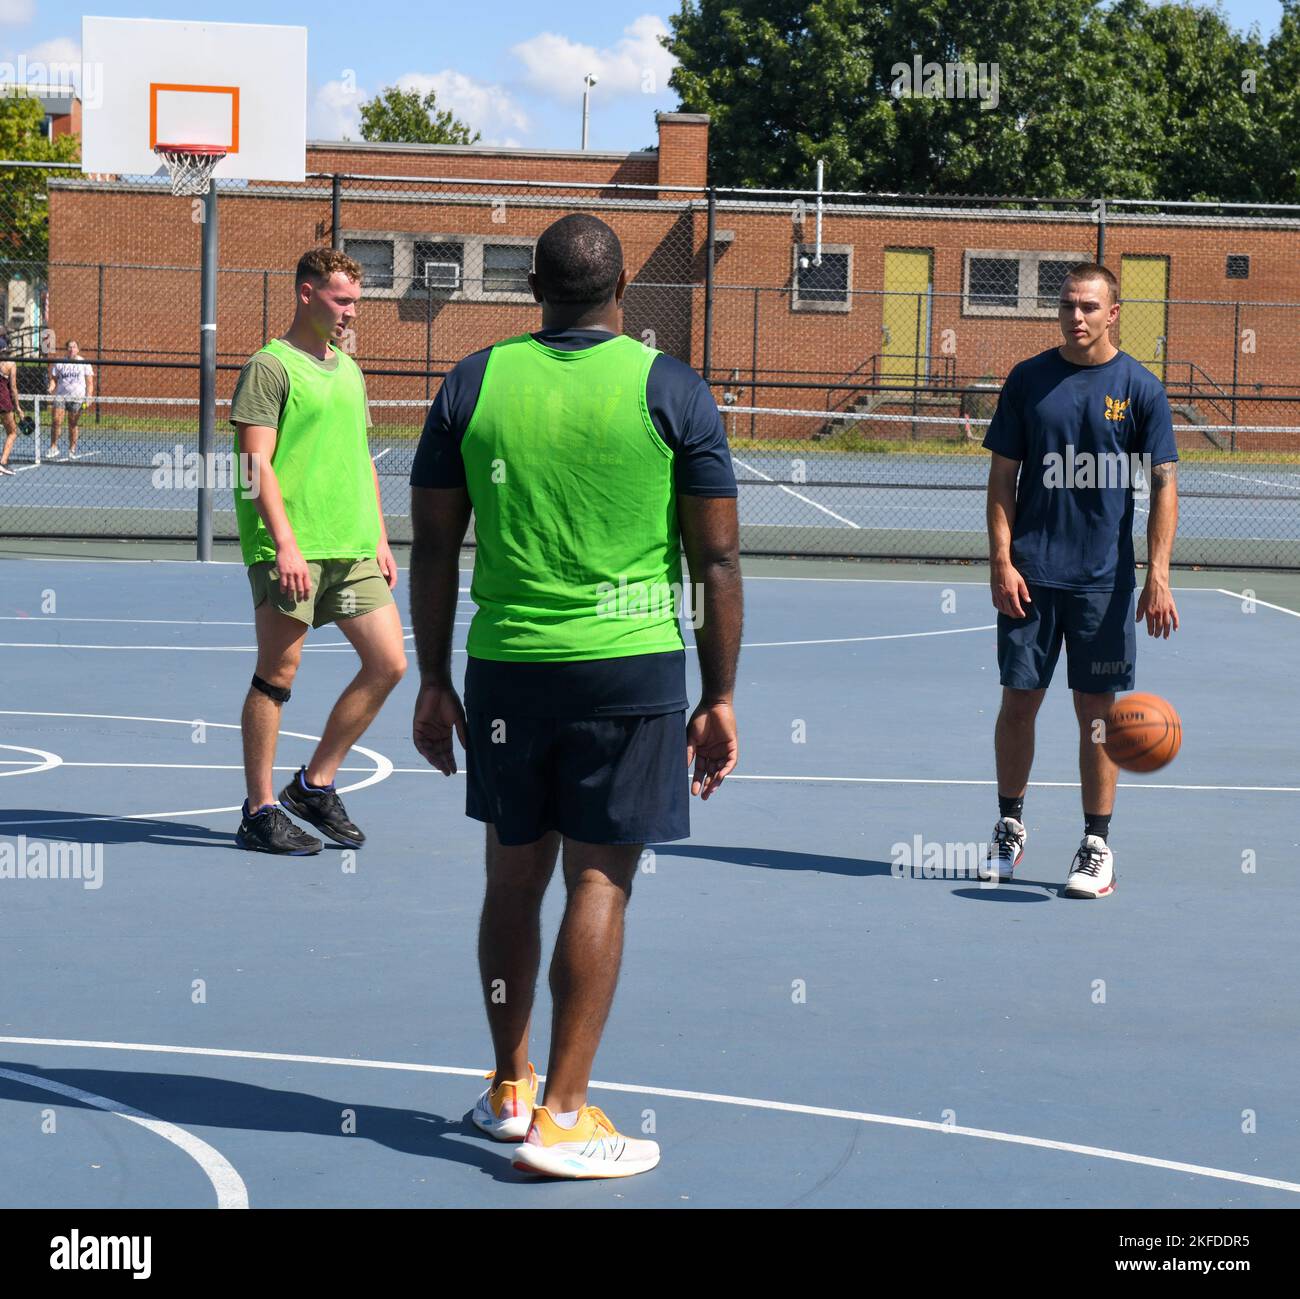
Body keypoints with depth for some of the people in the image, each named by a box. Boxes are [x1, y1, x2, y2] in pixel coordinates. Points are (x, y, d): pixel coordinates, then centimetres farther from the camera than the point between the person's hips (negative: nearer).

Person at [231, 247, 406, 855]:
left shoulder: (349, 370, 18)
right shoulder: (270, 366, -5)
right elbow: (257, 463, -12)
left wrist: (379, 540, 17)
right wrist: (285, 542, -19)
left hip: (353, 551, 7)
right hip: (290, 551, -7)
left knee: (388, 663, 2)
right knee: (277, 673, -2)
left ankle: (315, 784, 14)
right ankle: (259, 812, 7)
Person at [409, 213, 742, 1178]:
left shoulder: (474, 383, 3)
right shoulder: (672, 389, -3)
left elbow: (435, 547, 6)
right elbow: (717, 558, -3)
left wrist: (435, 682, 14)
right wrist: (719, 696, 3)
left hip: (506, 665, 3)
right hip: (632, 666, -3)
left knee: (516, 874, 15)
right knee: (600, 882, 1)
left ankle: (510, 1089, 26)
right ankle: (562, 1116, -1)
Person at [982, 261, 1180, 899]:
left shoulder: (1141, 389, -1)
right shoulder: (1028, 380, 3)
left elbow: (1163, 486, -1)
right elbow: (1003, 477, 5)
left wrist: (1158, 576, -10)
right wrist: (1001, 561, -4)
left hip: (1103, 579, -1)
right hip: (1030, 576, 1)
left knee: (1097, 710, 2)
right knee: (1019, 701, 5)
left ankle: (1097, 847, 10)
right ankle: (1009, 828, 22)